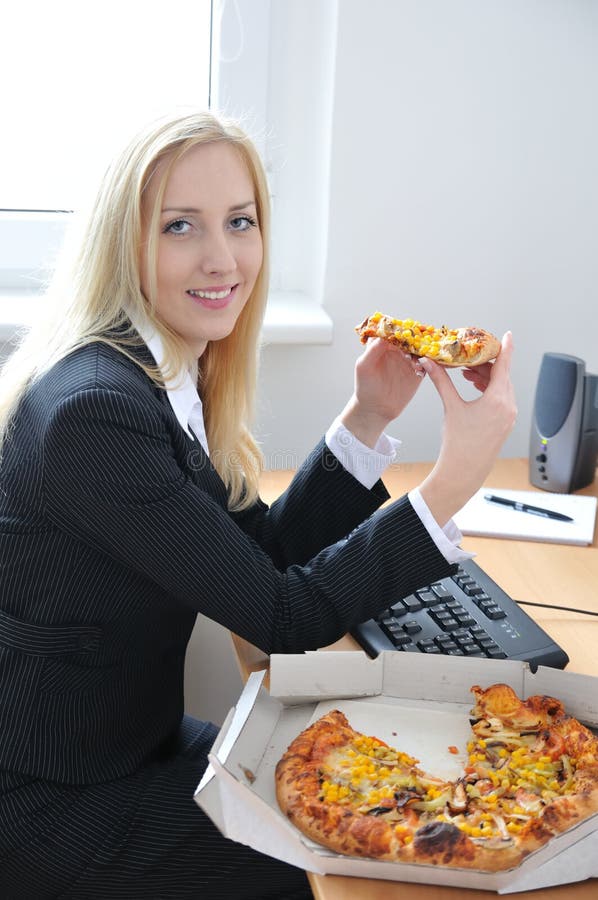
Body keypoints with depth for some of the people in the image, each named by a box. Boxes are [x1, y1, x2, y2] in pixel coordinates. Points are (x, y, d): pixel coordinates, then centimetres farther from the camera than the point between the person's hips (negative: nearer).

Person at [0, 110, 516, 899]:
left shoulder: (171, 374, 1)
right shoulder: (92, 410, -29)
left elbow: (265, 550, 4)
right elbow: (283, 618, -24)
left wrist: (368, 418, -5)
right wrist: (455, 479, -28)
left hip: (137, 741, 8)